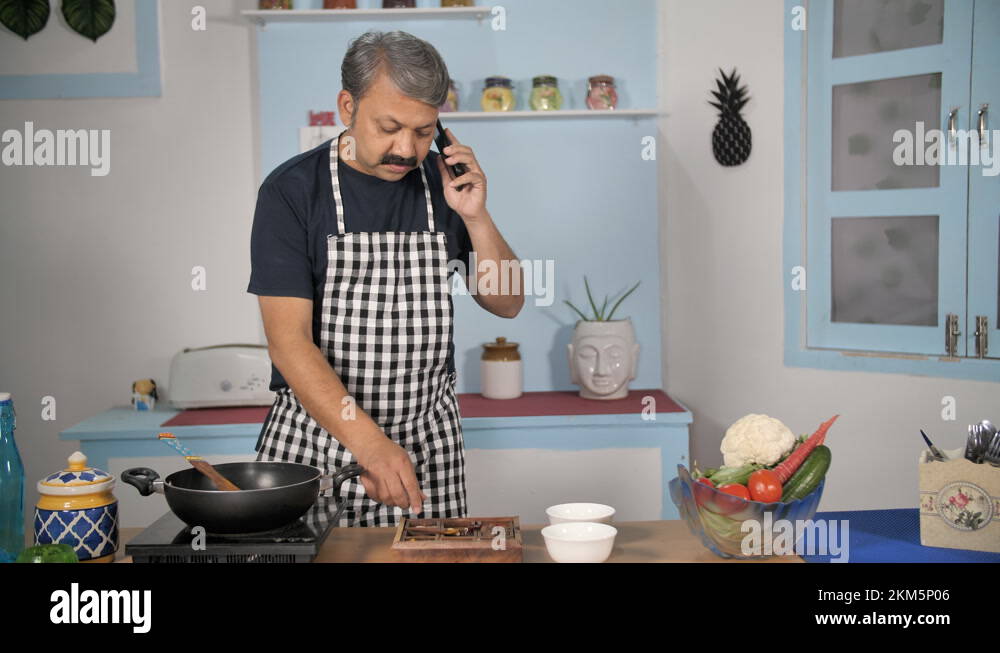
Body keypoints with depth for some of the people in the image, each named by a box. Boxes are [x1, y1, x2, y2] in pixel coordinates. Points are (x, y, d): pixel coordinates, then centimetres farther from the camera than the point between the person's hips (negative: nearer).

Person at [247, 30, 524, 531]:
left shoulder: (444, 185, 2)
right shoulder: (291, 190, -10)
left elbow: (507, 303, 6)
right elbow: (289, 341, -17)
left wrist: (474, 216, -12)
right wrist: (370, 446, -27)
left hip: (428, 443, 3)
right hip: (314, 442, -2)